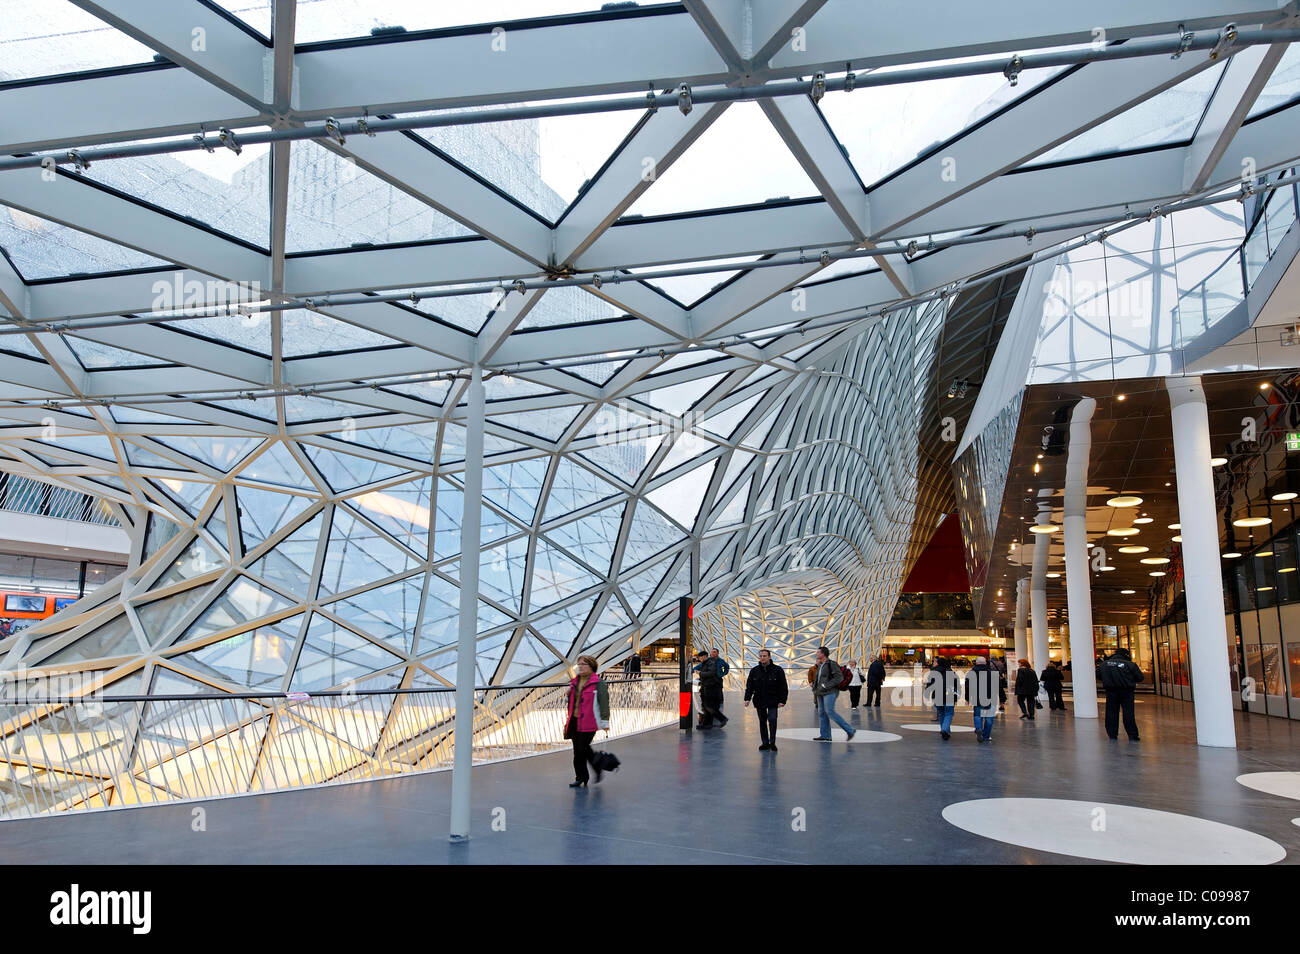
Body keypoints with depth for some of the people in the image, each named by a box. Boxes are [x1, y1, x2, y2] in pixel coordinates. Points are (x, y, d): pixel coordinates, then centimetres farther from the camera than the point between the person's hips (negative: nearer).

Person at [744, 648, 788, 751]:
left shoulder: (777, 670, -3)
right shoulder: (754, 671, 5)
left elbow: (783, 687, -2)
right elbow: (749, 686, 5)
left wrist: (782, 700, -10)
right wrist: (747, 698, -8)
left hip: (773, 701, -3)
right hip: (759, 701, 3)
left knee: (772, 720, -14)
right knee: (762, 722, 9)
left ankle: (772, 743, -3)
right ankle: (765, 743, 19)